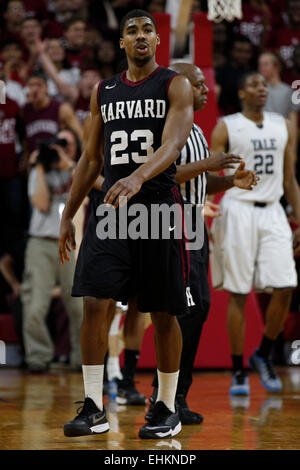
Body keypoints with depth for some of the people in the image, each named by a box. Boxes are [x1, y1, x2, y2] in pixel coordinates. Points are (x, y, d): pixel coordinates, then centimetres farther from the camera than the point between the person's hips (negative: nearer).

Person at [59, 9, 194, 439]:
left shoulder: (175, 86, -2)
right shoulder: (103, 92, 13)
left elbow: (172, 145, -18)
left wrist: (137, 178, -37)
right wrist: (68, 215, 12)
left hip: (158, 206, -4)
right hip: (110, 209, 4)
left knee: (163, 313, 2)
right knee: (94, 303, -9)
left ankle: (168, 409, 14)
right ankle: (94, 409, -3)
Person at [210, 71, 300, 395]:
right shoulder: (226, 128, -1)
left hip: (272, 212, 4)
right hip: (238, 210, -4)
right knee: (238, 293, -3)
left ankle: (263, 355, 15)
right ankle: (238, 372, 5)